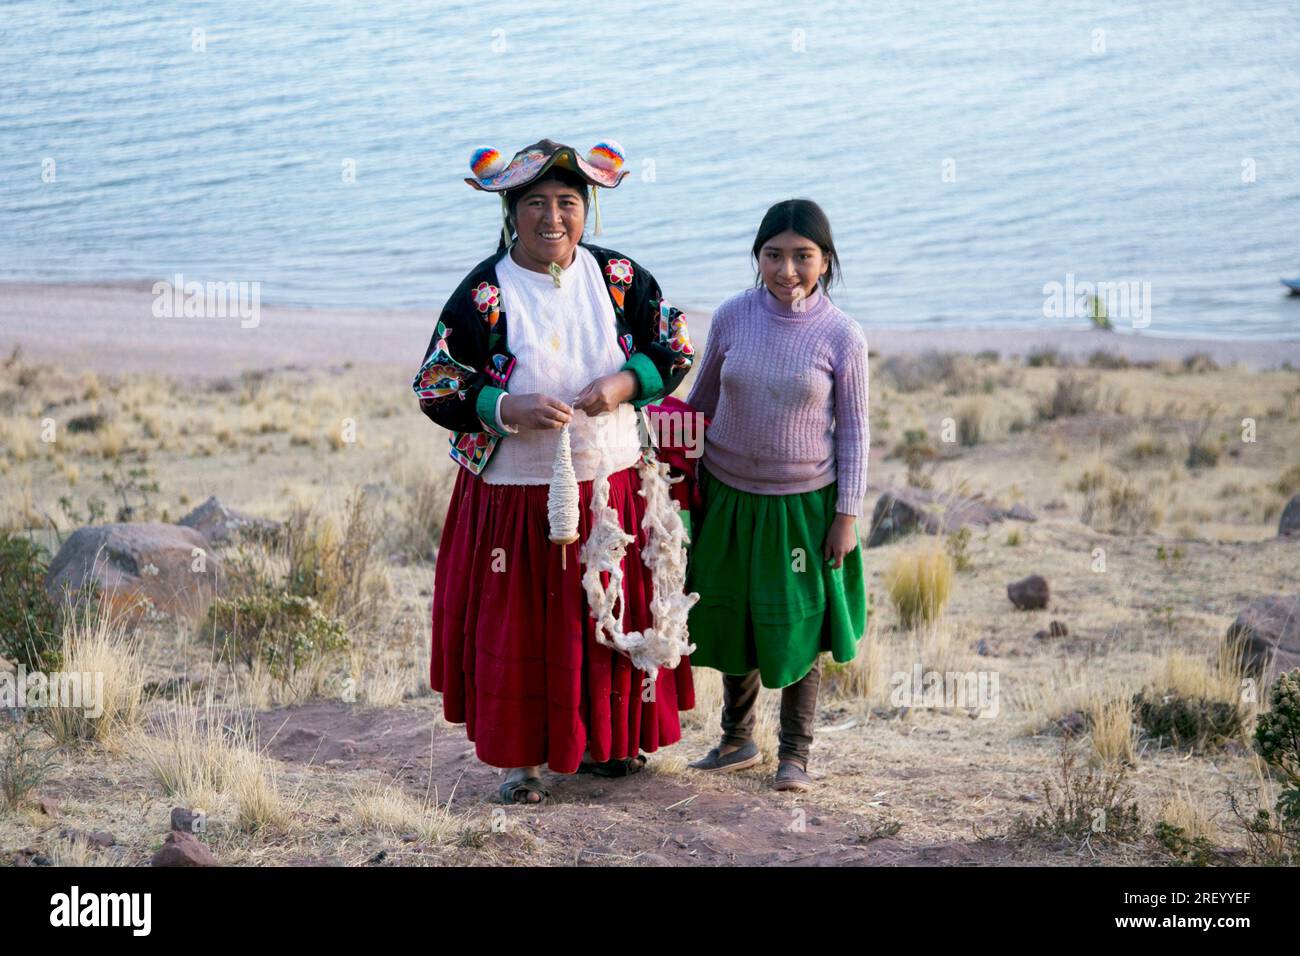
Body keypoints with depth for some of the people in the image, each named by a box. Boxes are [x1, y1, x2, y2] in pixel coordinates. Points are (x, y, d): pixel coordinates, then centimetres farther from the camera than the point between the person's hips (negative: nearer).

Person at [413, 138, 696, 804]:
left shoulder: (618, 277, 1)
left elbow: (676, 348, 7)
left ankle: (606, 738, 33)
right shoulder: (482, 294, -8)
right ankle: (522, 756, 19)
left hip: (611, 483, 3)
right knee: (517, 620, 3)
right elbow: (435, 389, -8)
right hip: (515, 494, -3)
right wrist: (509, 408, -24)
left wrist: (623, 383, -12)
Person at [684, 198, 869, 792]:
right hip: (729, 496, 3)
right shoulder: (732, 317, -5)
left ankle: (795, 753, 23)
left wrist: (847, 515, -6)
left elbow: (853, 431, -4)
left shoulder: (842, 336, -10)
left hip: (804, 503, -2)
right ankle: (737, 741, 31)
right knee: (732, 621, 13)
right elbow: (702, 400, 8)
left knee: (797, 627, 7)